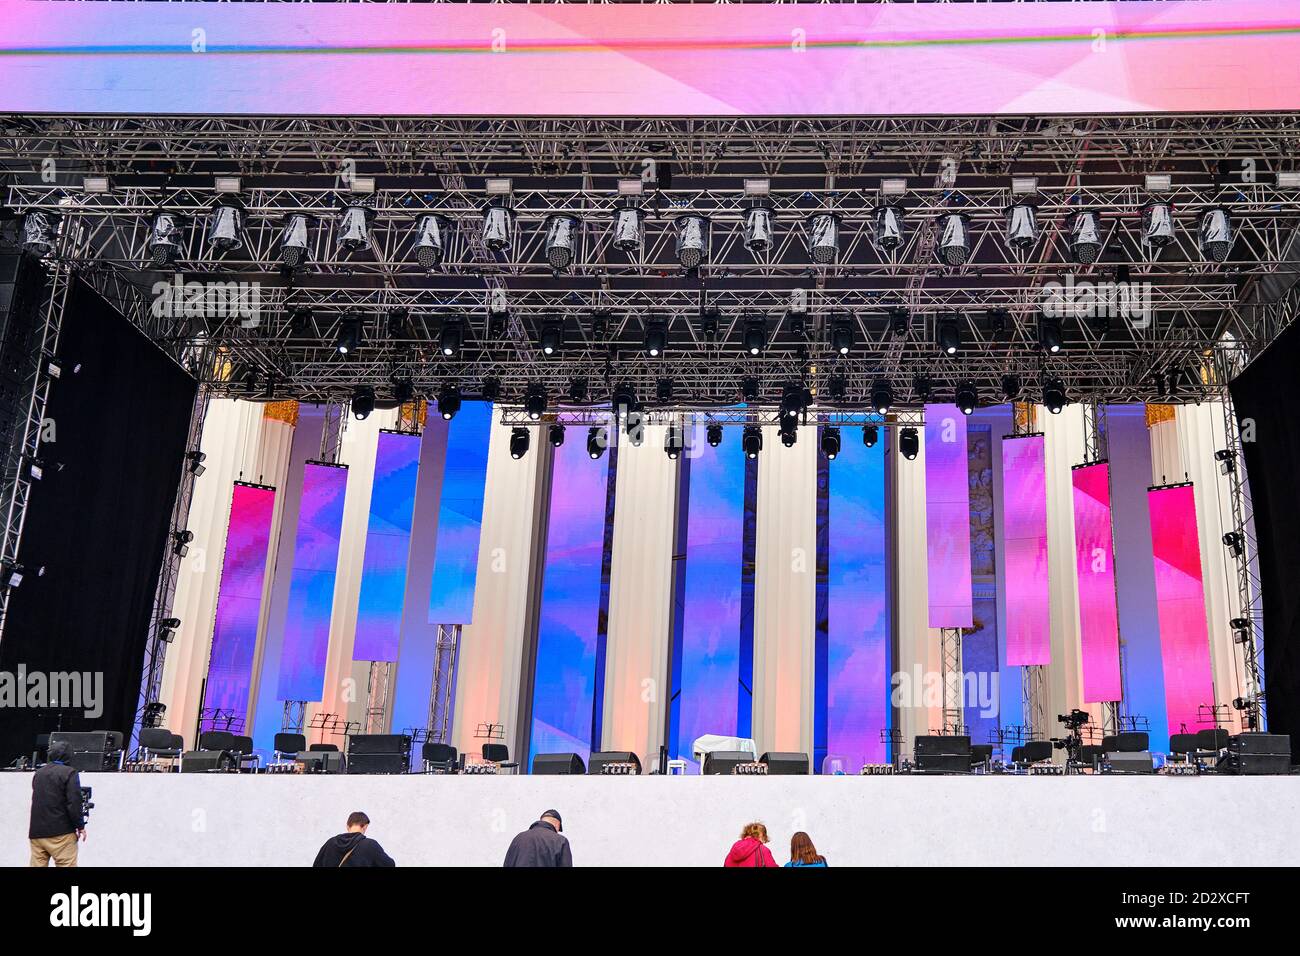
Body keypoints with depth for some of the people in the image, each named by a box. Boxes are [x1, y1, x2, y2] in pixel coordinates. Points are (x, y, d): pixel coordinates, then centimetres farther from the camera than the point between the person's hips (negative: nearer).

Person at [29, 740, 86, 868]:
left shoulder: (38, 774, 13)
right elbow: (74, 803, -14)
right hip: (60, 832, -6)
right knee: (66, 864, -3)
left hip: (36, 832, 6)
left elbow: (37, 801, 20)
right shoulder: (69, 773, -8)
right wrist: (80, 826, -3)